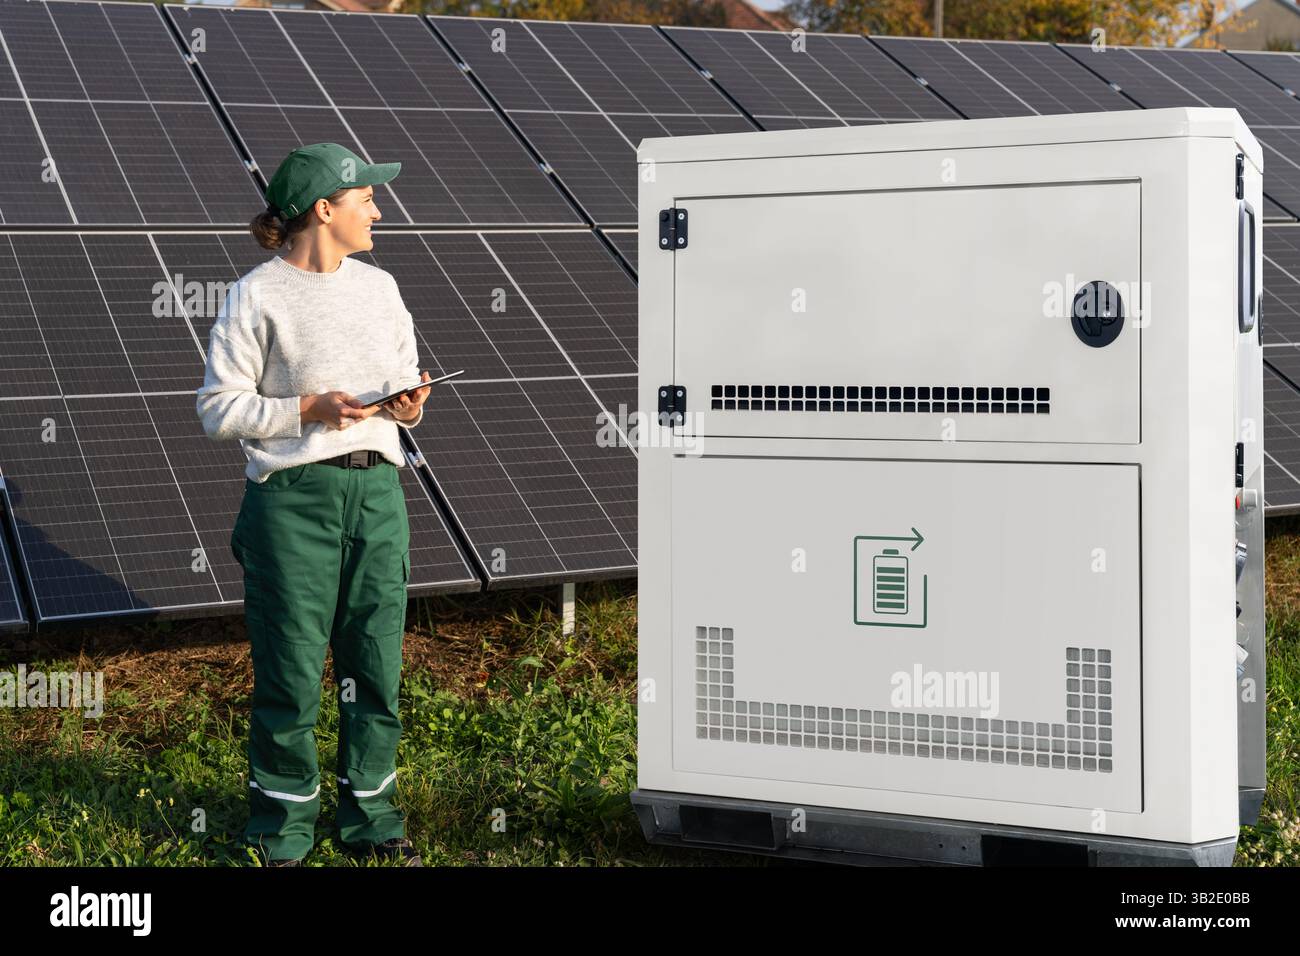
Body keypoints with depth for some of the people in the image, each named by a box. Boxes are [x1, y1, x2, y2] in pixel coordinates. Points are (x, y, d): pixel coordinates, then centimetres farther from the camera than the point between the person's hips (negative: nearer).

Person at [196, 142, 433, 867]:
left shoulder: (378, 286, 13)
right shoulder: (258, 297, -5)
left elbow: (406, 381, 23)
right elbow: (218, 407, -6)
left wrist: (409, 405, 0)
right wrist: (309, 409, -16)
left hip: (377, 489, 5)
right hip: (295, 497, -5)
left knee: (377, 664, 9)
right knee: (292, 671, 0)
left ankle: (373, 821, 23)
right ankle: (283, 833, 15)